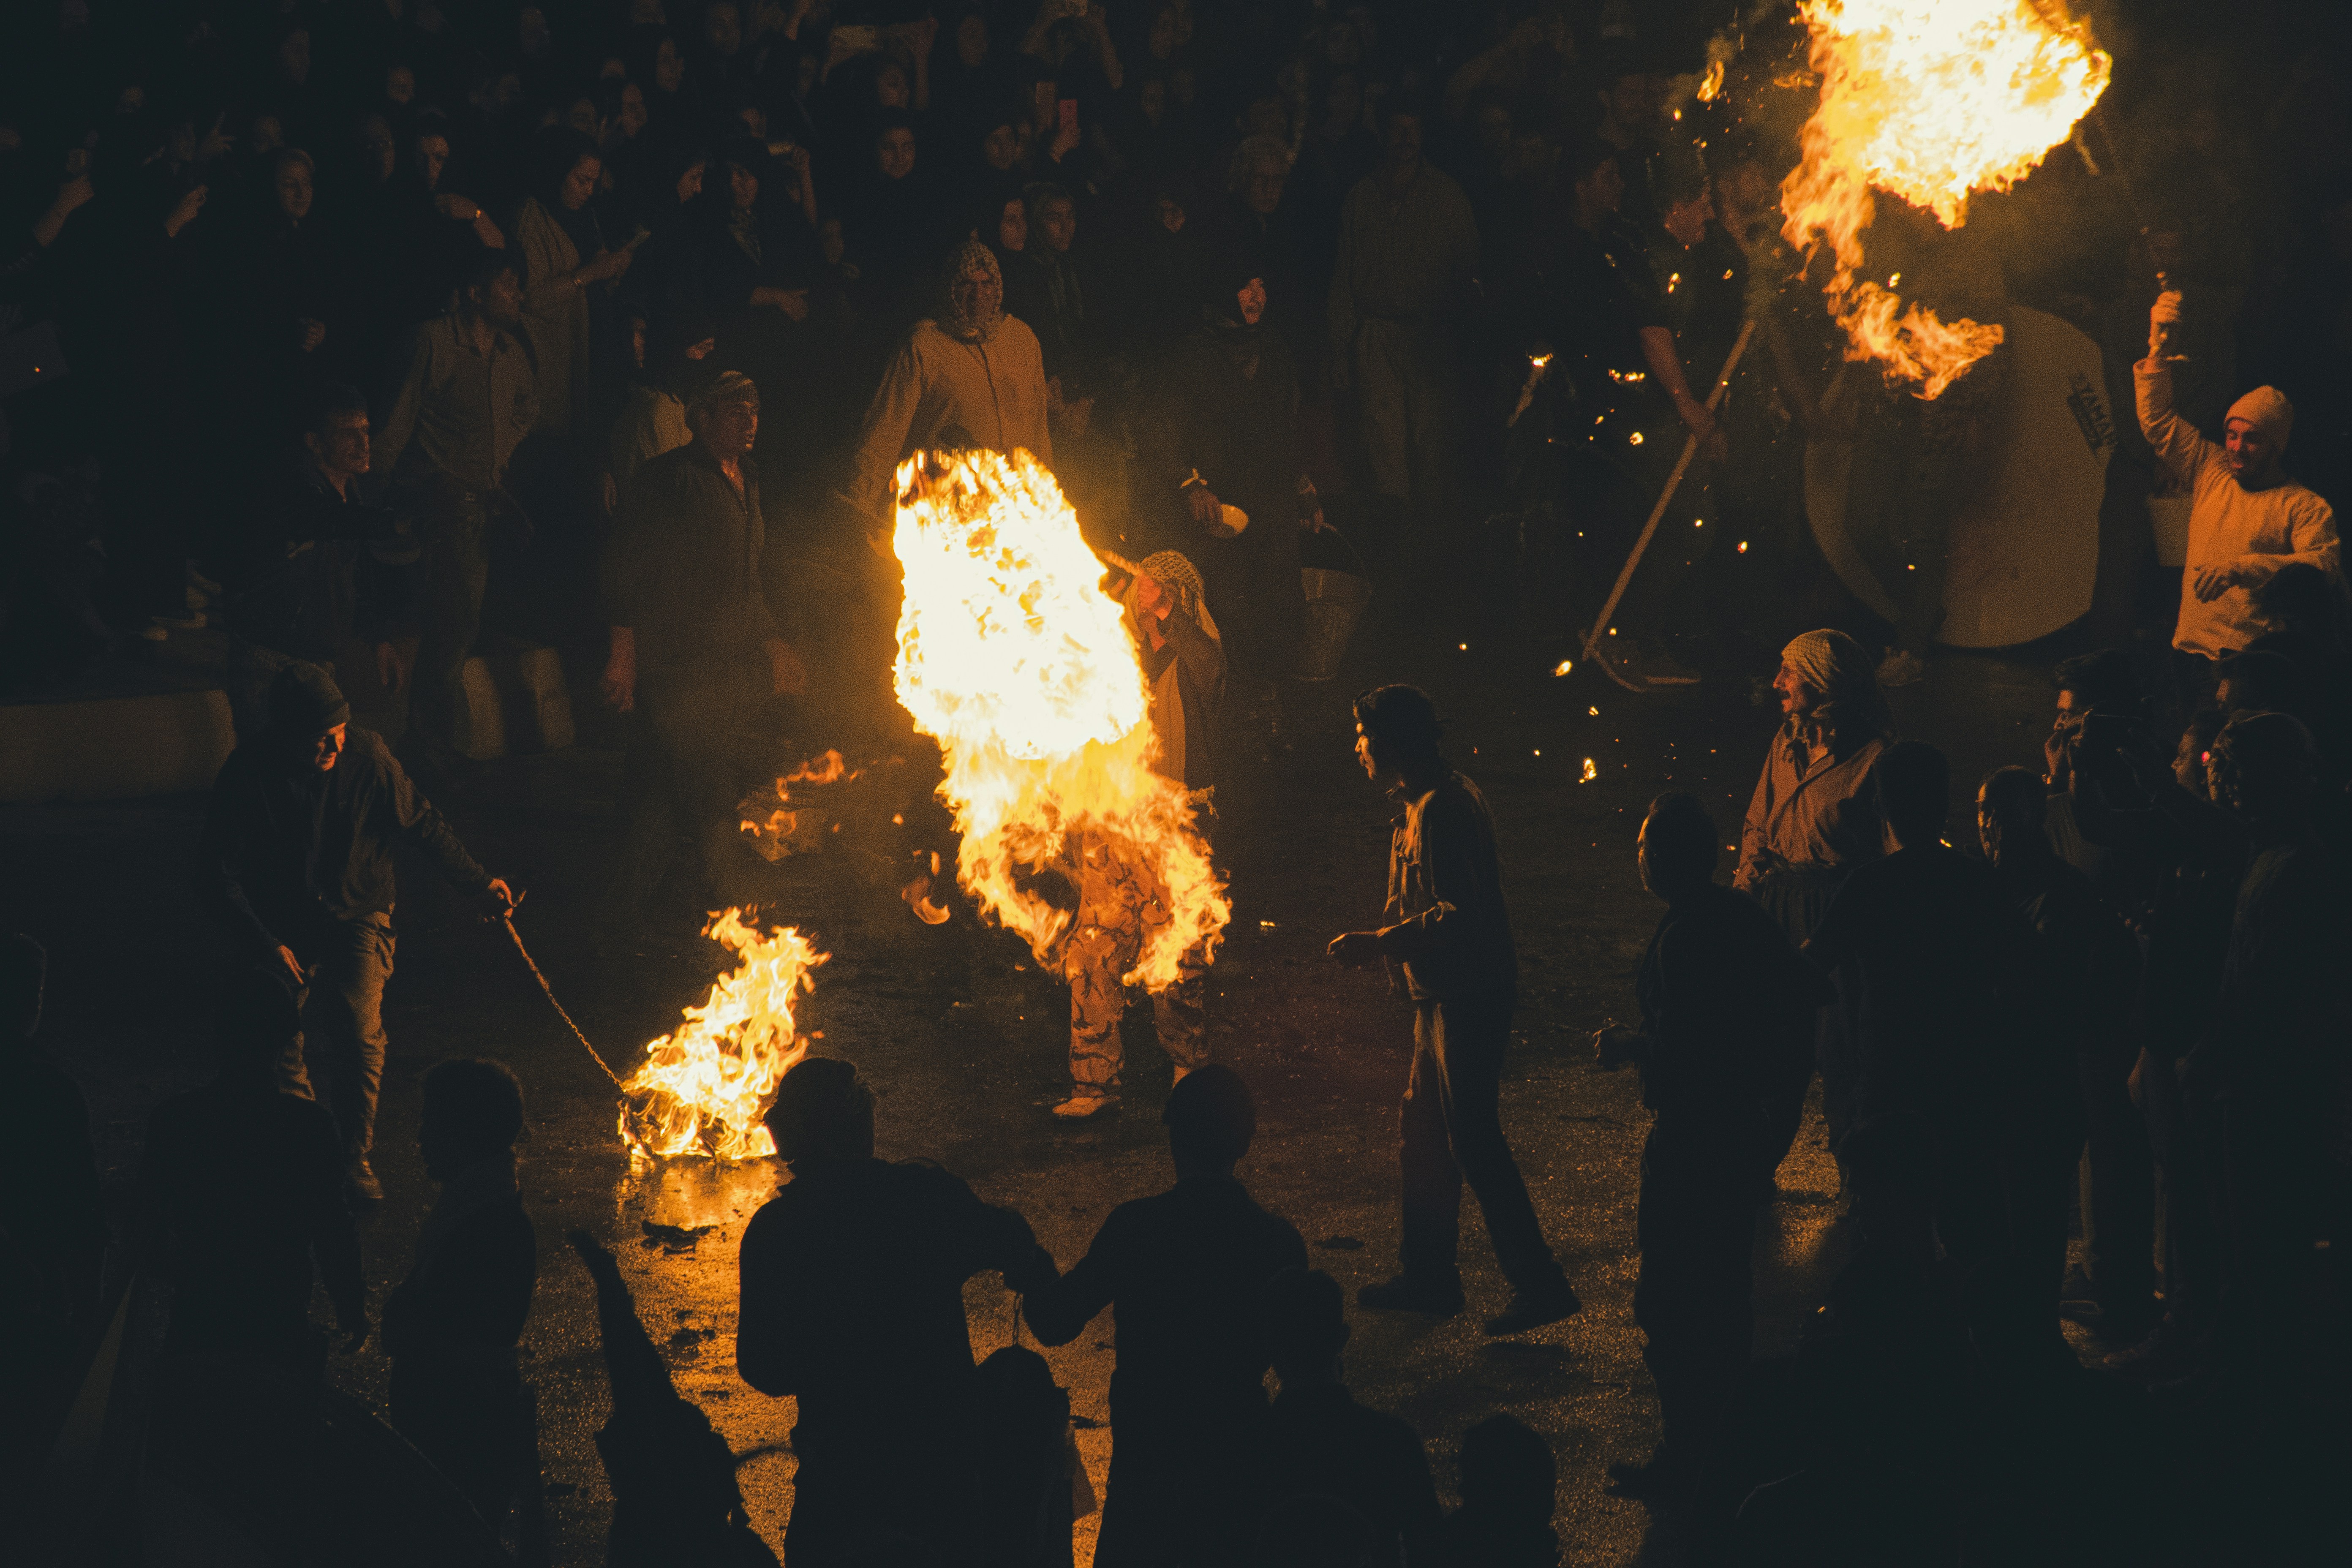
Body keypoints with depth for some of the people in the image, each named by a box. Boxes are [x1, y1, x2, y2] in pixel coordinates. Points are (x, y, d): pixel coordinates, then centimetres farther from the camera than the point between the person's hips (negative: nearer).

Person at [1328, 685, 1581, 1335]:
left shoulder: (1442, 810, -20)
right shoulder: (1429, 802, 14)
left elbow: (1458, 914, -26)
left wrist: (1379, 943, -20)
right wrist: (1385, 943, 16)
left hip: (1469, 999, -11)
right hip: (1447, 995, 11)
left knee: (1474, 1142, -7)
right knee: (1423, 1135, 16)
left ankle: (1540, 1286, -3)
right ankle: (1428, 1275, 25)